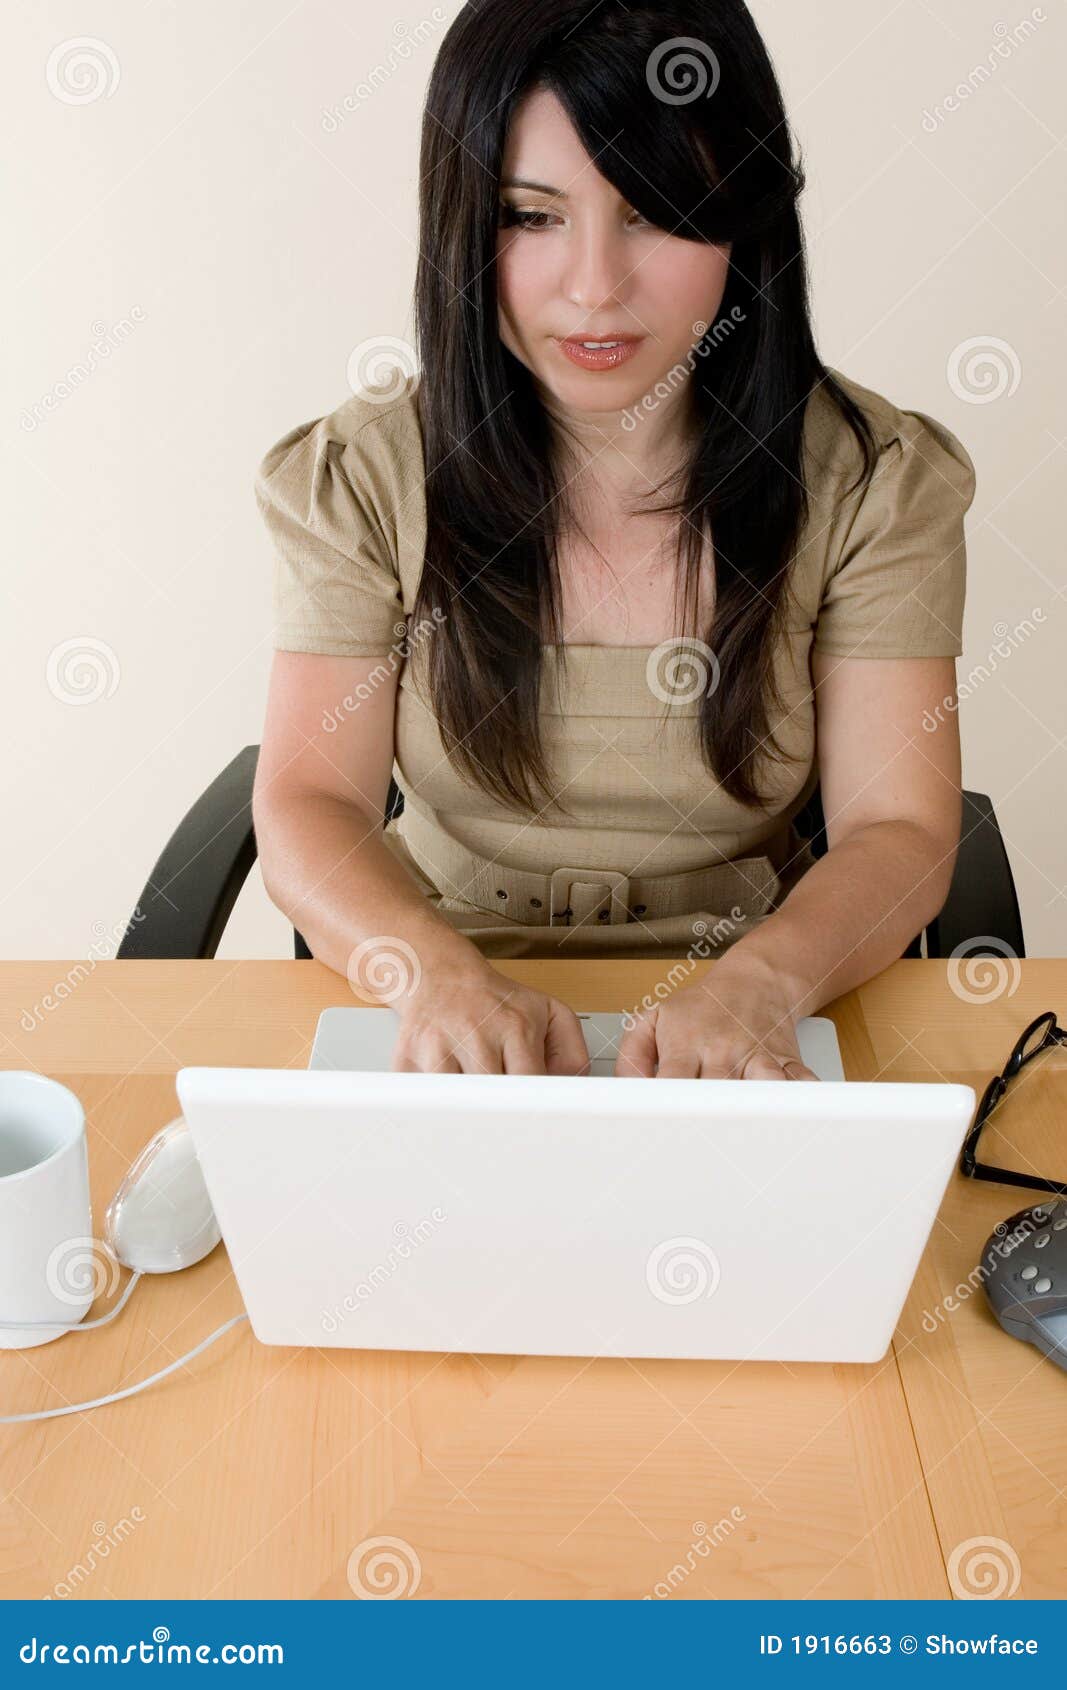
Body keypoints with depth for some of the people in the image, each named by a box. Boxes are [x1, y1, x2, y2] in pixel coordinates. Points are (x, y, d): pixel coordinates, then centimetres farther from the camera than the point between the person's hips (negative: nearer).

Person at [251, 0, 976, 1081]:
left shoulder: (871, 478, -5)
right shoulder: (360, 475, -4)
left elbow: (900, 831, -9)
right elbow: (307, 808, -9)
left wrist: (757, 982, -29)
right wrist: (438, 976, -29)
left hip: (743, 1030, 2)